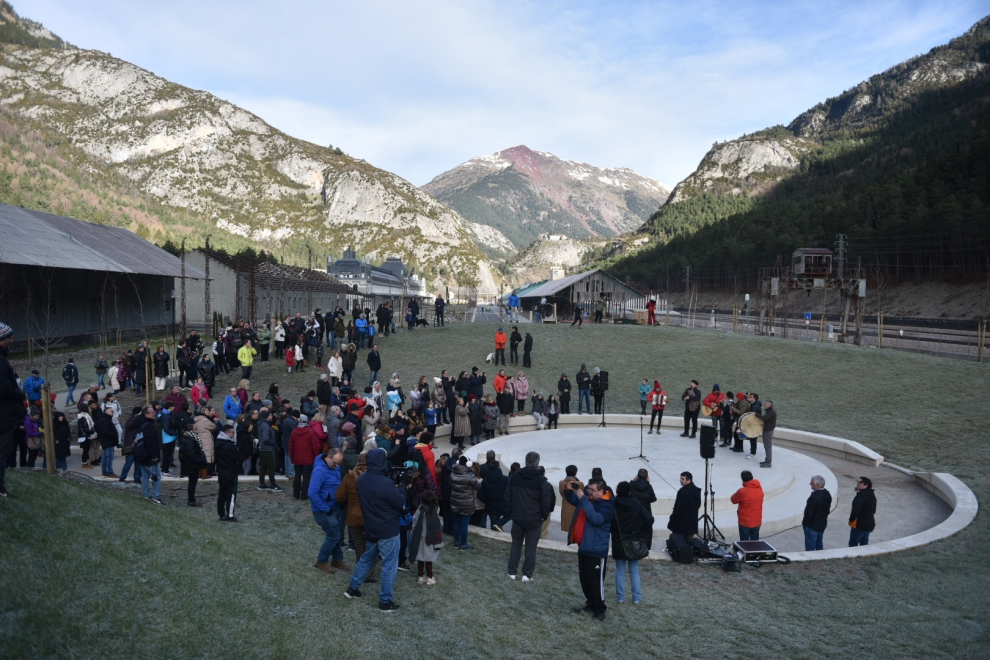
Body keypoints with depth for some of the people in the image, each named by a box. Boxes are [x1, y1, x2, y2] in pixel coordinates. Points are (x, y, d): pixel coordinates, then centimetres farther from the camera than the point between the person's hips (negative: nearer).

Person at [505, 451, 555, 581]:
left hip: (517, 518, 3)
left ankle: (512, 572, 17)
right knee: (531, 548, 6)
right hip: (534, 520, -3)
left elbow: (507, 497, 4)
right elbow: (546, 501, -10)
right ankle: (527, 574, 9)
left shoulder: (514, 477, -2)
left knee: (515, 545, 15)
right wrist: (544, 516, 4)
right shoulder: (541, 480, -13)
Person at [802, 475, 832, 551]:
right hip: (822, 524, 9)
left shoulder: (814, 496, -28)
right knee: (819, 546, 23)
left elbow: (809, 512, -24)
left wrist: (804, 522, -10)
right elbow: (827, 509, 9)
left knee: (810, 548, 3)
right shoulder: (827, 494, 0)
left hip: (812, 526, -9)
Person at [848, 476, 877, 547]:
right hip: (869, 524, 9)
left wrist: (851, 520, -12)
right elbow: (873, 510, 19)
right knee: (864, 545, 16)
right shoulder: (872, 495, 10)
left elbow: (855, 510, -28)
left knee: (853, 545, -2)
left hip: (859, 525, -9)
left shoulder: (861, 496, -22)